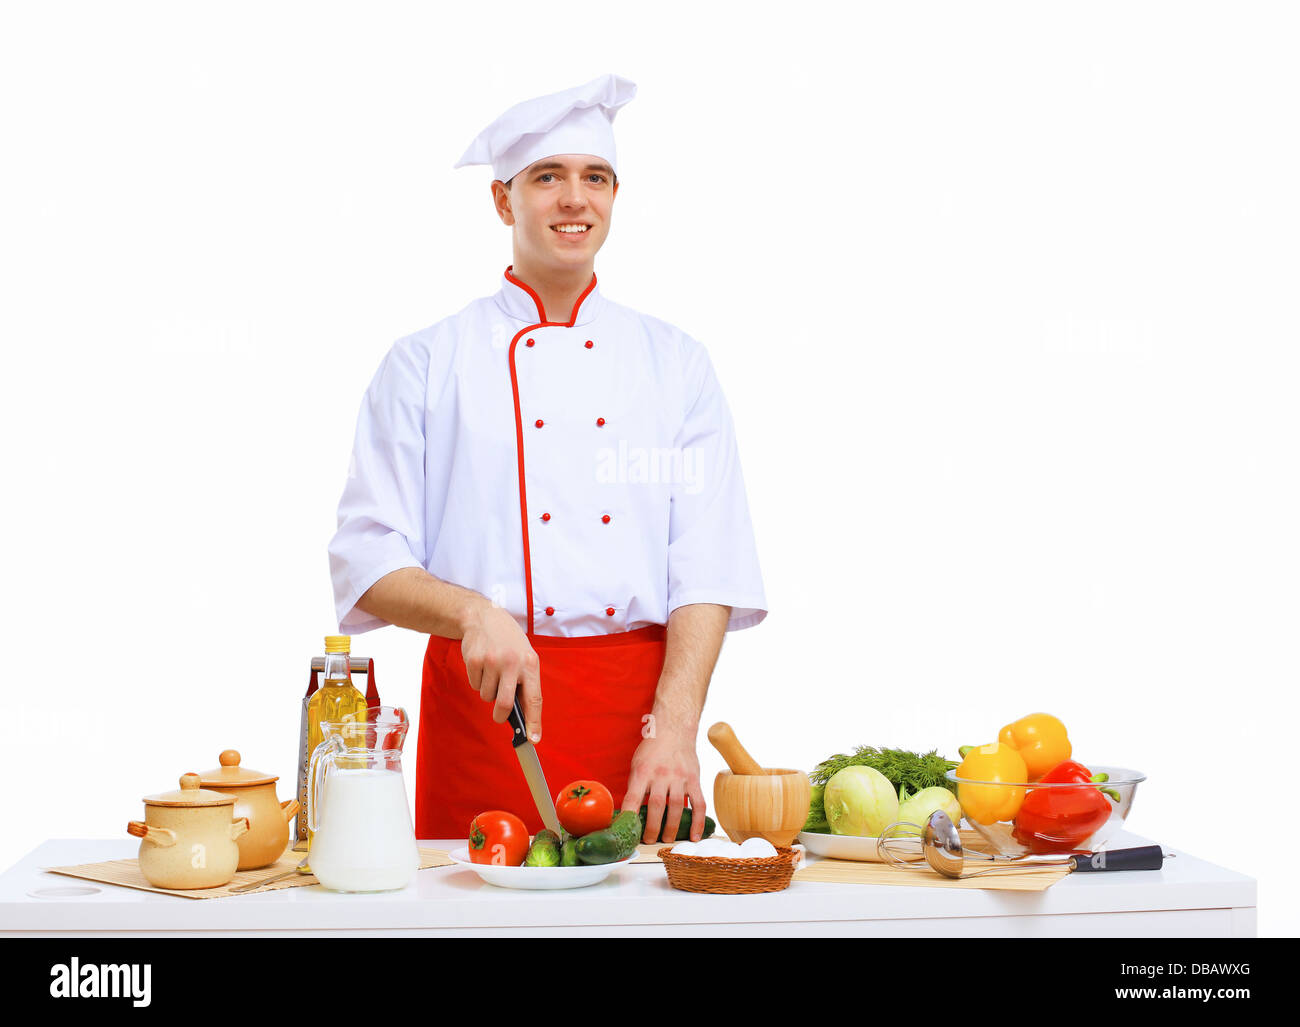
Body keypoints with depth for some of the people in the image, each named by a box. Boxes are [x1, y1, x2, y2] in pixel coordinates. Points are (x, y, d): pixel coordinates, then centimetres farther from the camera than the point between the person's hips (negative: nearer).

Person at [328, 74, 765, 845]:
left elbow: (710, 570, 1)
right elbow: (368, 560, -1)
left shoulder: (676, 364, 8)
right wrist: (471, 612, -21)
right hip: (485, 697, -1)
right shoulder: (426, 364, 4)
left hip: (640, 694, 2)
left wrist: (675, 728, -12)